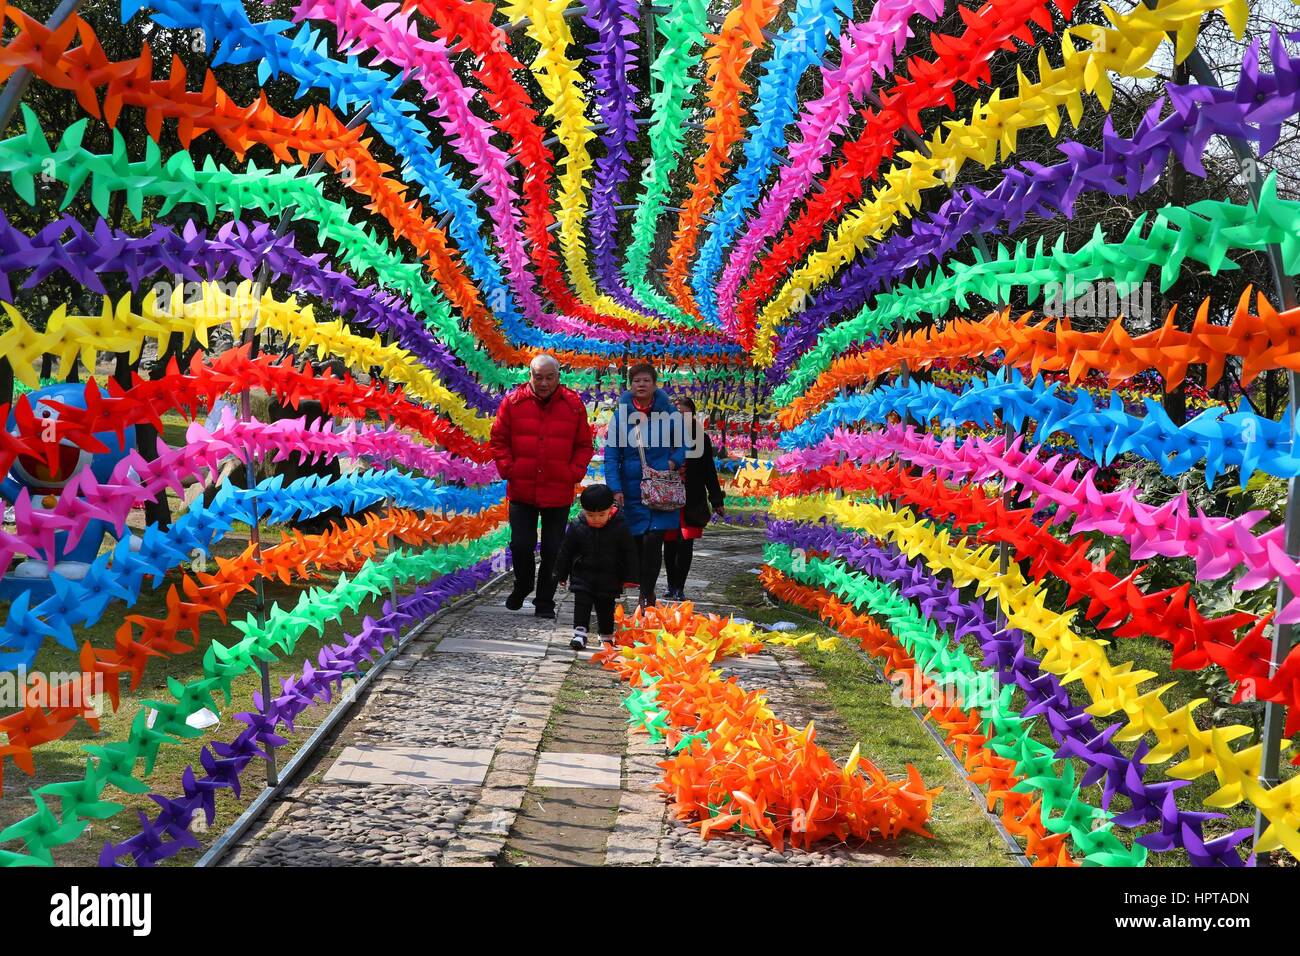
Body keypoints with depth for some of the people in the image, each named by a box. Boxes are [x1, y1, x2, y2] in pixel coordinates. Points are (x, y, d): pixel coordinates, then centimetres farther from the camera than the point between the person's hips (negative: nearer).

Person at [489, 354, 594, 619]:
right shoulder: (513, 401, -2)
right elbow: (499, 440, 5)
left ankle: (545, 602, 18)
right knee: (521, 544, 4)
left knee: (553, 549, 6)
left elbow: (584, 445, 5)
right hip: (521, 490, 0)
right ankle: (522, 587, 31)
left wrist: (574, 473, -6)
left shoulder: (573, 404, -1)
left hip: (559, 493, 0)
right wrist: (507, 468, -5)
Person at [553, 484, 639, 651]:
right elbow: (565, 552, 0)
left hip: (609, 579, 0)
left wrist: (630, 577, -5)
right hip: (583, 576, 0)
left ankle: (607, 636, 28)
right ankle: (580, 632, -9)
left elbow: (629, 553, -5)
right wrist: (561, 574, 5)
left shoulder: (620, 527, -13)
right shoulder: (576, 527, -11)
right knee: (582, 603, -10)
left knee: (606, 607, 12)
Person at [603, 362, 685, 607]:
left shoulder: (668, 412, 0)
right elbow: (611, 455, -3)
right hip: (631, 491, 1)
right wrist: (615, 488, -14)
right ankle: (647, 590, 27)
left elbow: (682, 444, 13)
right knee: (635, 541, 7)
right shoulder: (621, 414, -1)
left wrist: (673, 461, -8)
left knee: (653, 540, -12)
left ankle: (646, 594, -1)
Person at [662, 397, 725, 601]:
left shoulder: (701, 438, 5)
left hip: (693, 501, 0)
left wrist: (716, 500, 8)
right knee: (670, 544, 6)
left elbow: (709, 471, 10)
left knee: (686, 545, -3)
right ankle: (672, 586, 18)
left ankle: (679, 587, 2)